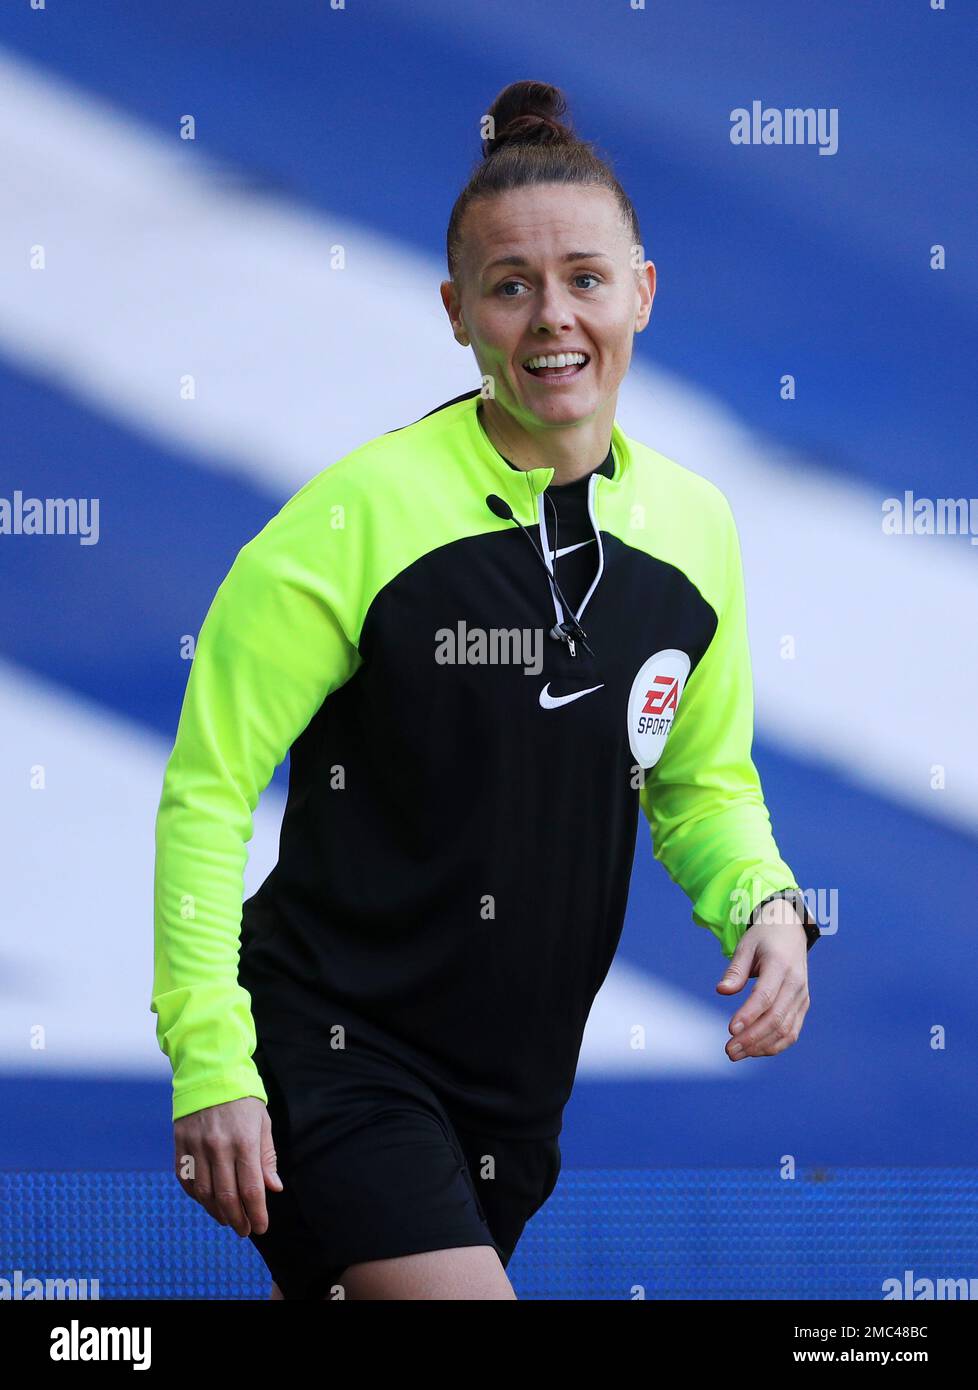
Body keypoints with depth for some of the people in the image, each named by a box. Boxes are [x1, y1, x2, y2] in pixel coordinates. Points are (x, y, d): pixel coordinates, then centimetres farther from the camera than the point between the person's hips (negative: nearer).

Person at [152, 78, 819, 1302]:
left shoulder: (696, 528, 2)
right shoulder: (364, 514, -14)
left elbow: (704, 780, 17)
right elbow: (207, 786, -10)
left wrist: (763, 903, -5)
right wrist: (209, 1061, -16)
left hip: (522, 1081, 6)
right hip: (334, 1052, -6)